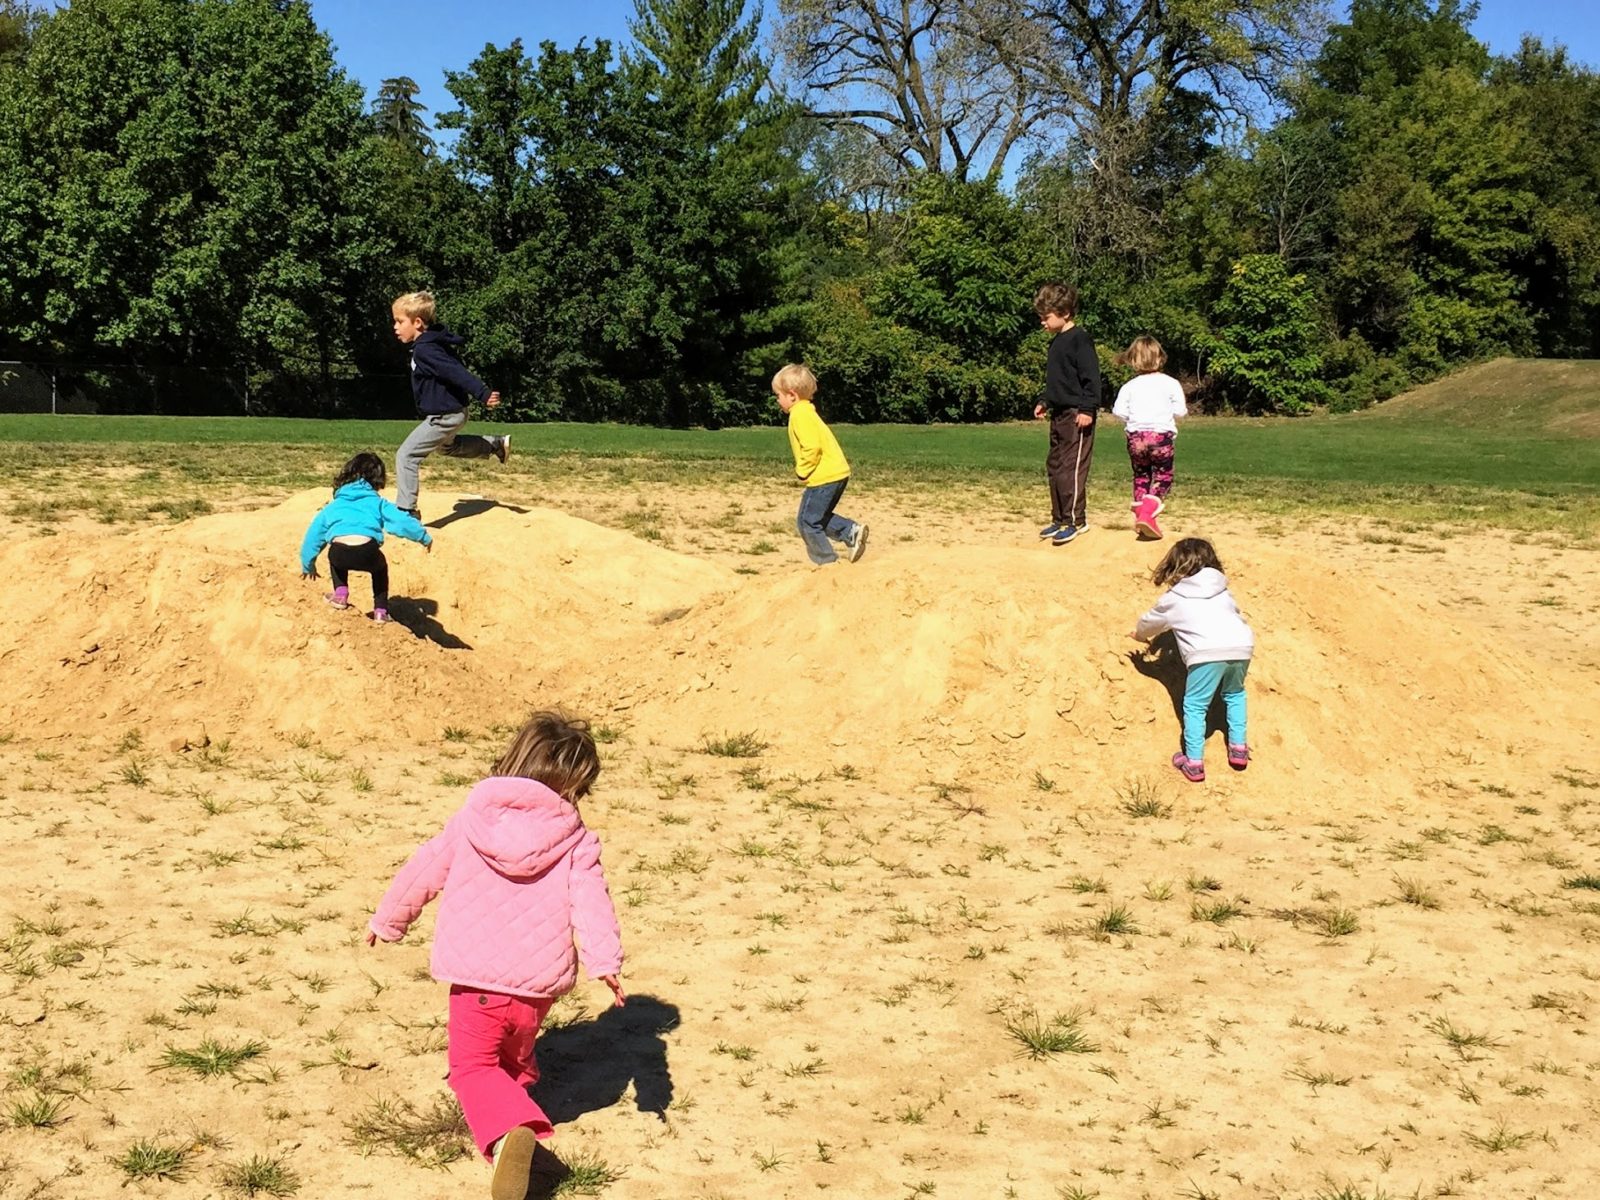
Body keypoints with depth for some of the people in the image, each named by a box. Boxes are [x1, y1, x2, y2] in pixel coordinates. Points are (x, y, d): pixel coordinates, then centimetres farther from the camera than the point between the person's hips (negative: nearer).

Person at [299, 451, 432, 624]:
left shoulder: (332, 506, 33)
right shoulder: (377, 503, 26)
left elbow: (313, 534, 37)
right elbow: (402, 521, 17)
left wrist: (308, 565, 48)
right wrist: (424, 537, 30)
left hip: (339, 553, 1)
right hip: (367, 552, -1)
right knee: (380, 567, 35)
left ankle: (340, 594, 26)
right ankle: (380, 611, 26)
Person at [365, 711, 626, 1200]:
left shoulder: (469, 823, 5)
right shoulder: (574, 839, 0)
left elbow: (422, 873, 13)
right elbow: (591, 902, -12)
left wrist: (387, 920, 27)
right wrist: (605, 961, -18)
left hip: (475, 980, -1)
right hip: (539, 982, 1)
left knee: (474, 1068, -1)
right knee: (516, 1061, 28)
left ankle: (510, 1130, -26)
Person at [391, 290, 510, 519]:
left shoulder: (424, 350, -24)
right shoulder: (436, 341, 4)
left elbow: (456, 372, -32)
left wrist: (483, 394, -38)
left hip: (443, 416, -10)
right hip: (451, 412, 10)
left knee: (407, 456, -11)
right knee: (449, 445, 38)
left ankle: (406, 511, -10)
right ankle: (497, 445, 42)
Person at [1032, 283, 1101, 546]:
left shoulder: (1080, 340, -12)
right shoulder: (1057, 342, 16)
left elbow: (1091, 377, -17)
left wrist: (1087, 409, -22)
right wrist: (1045, 402, 20)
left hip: (1077, 416, -10)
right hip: (1060, 415, 10)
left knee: (1071, 468, -10)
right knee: (1054, 466, 11)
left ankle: (1075, 520, -6)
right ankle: (1059, 519, 18)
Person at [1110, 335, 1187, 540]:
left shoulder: (1129, 386, 5)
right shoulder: (1170, 383, -1)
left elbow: (1118, 412, -3)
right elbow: (1180, 411, -5)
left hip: (1136, 436, 3)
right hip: (1161, 435, -3)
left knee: (1141, 477, 18)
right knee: (1163, 477, 4)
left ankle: (1140, 517, 18)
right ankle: (1147, 514, -17)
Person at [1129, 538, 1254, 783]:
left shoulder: (1173, 599, 22)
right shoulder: (1221, 590, 30)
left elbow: (1151, 621, 38)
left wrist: (1139, 634, 62)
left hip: (1207, 652, -4)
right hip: (1241, 645, 4)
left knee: (1195, 706, 9)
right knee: (1234, 694, 30)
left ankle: (1194, 763, 5)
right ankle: (1238, 748, 29)